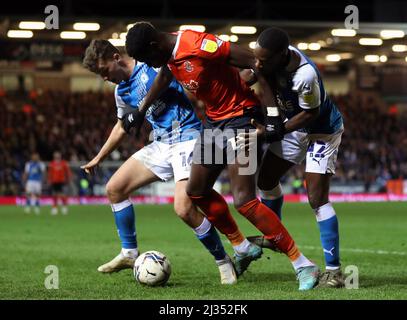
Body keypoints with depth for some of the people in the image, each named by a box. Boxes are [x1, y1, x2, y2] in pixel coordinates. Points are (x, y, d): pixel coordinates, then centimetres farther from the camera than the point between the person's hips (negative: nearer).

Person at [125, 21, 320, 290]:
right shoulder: (169, 56, 2)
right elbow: (163, 78, 26)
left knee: (243, 201, -18)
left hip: (240, 115, -10)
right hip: (215, 119, 10)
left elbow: (254, 63, -26)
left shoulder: (199, 46, -26)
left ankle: (304, 265, -13)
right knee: (196, 190, 16)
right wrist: (141, 111, 39)